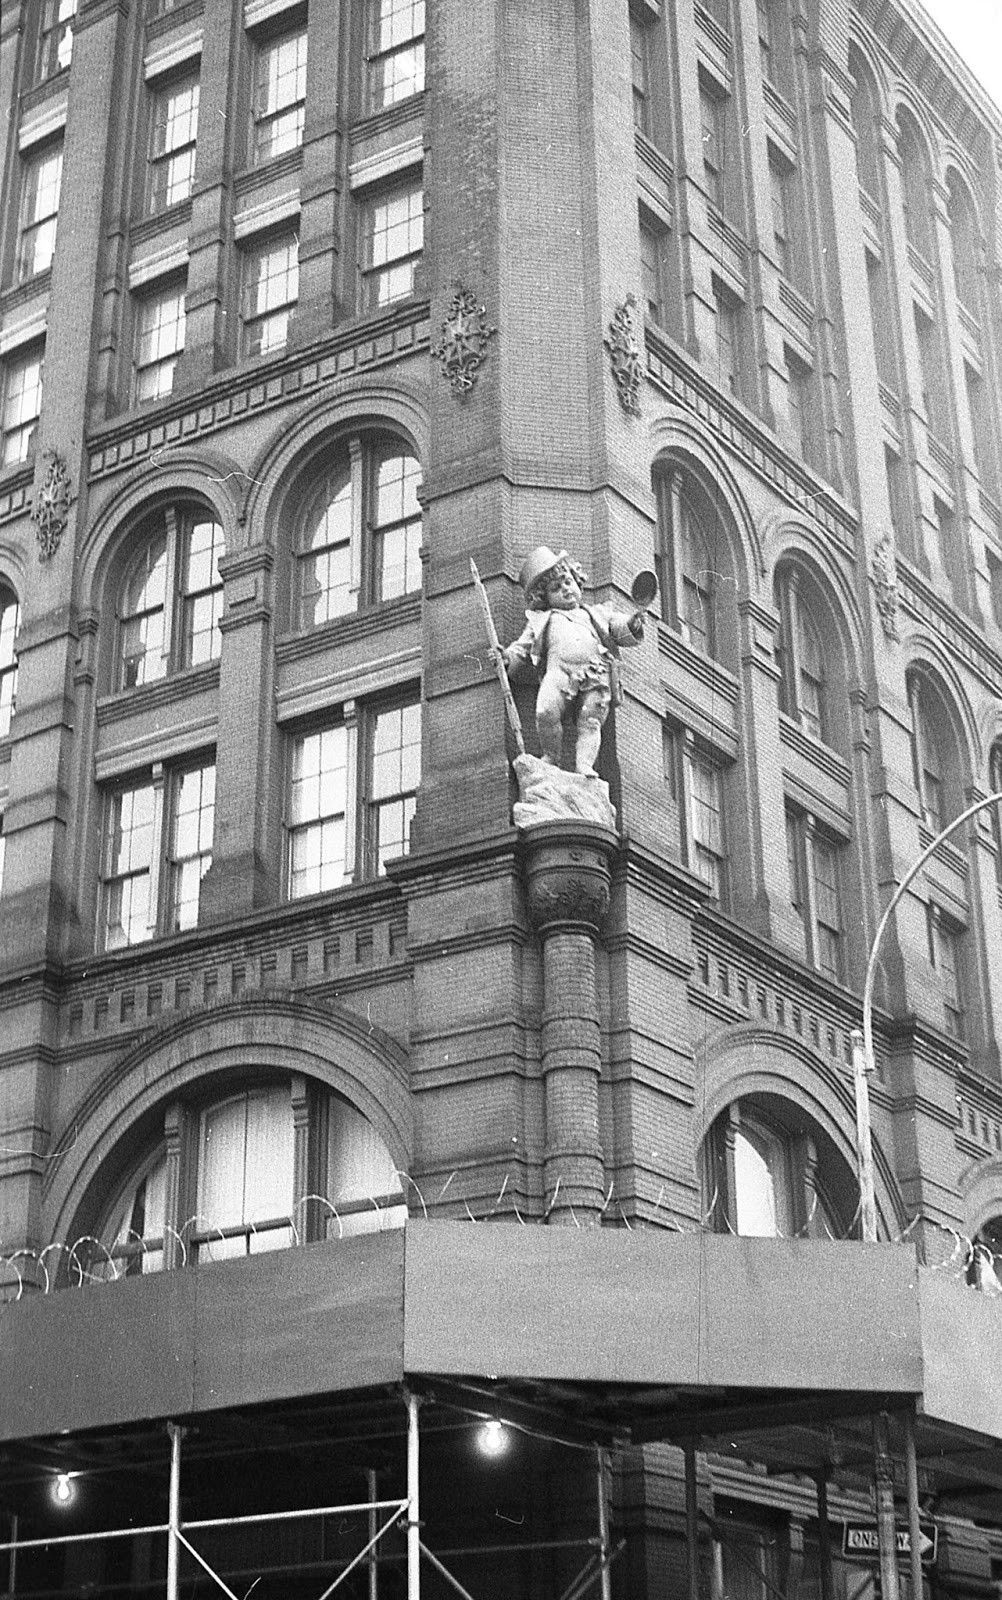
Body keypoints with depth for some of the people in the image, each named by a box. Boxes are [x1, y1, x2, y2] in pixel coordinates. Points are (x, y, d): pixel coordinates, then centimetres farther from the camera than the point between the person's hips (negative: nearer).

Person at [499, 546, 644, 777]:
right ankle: (551, 758, -11)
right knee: (546, 712, -27)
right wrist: (507, 658, 3)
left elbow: (621, 631, 23)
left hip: (596, 676, 1)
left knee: (590, 722, -18)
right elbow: (522, 647, 24)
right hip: (559, 672, -1)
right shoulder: (541, 620, 31)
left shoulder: (597, 614, 32)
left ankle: (584, 764, -23)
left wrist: (633, 626, 0)